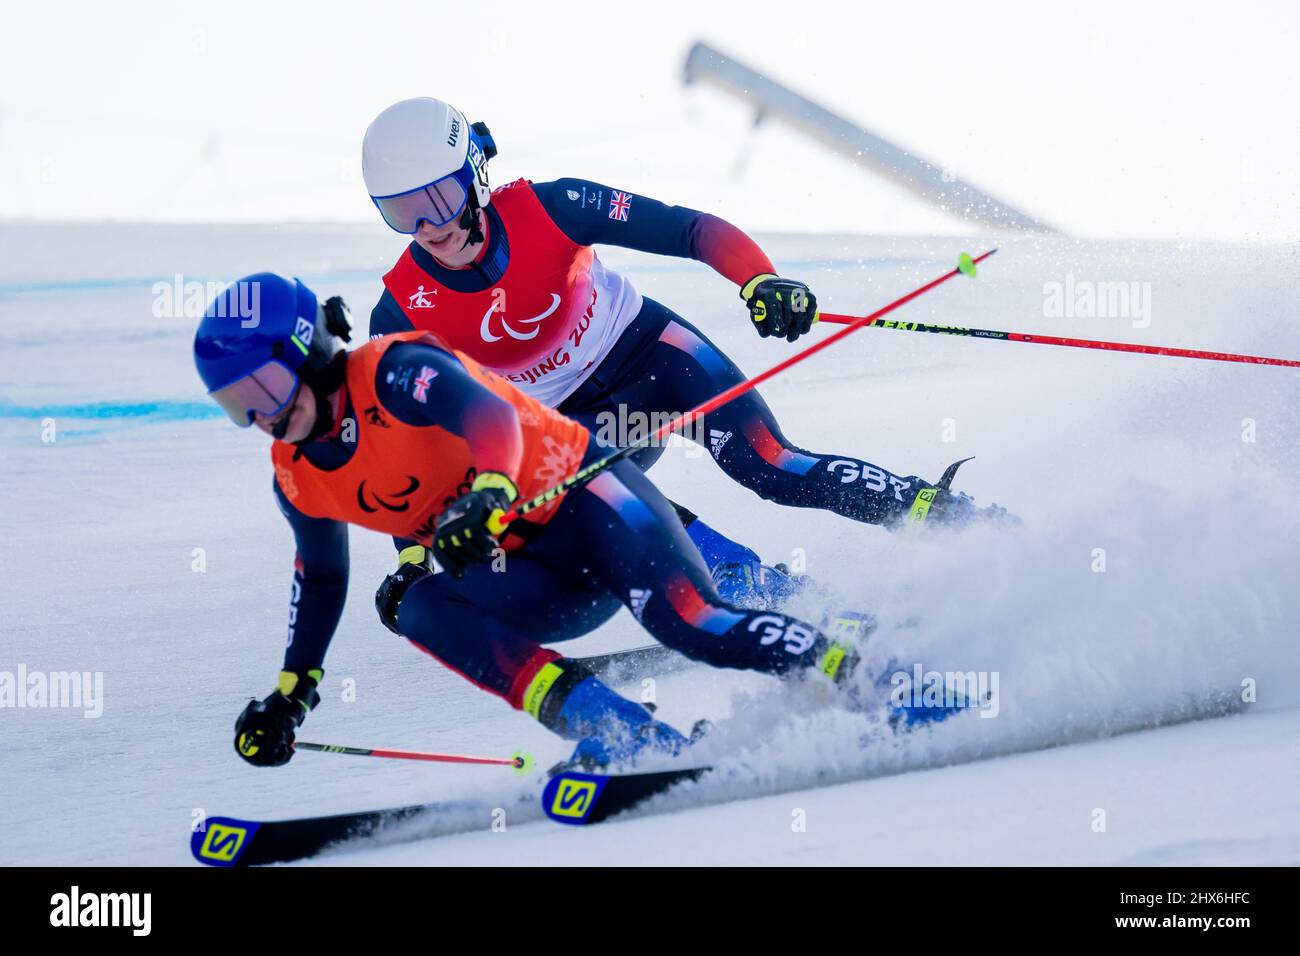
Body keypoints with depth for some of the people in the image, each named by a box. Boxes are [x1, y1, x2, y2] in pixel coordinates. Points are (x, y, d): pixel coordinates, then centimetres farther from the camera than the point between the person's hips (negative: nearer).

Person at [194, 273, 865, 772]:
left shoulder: (392, 373, -17)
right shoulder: (297, 479, 5)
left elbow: (490, 413, -35)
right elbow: (321, 578, 23)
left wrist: (487, 498, -54)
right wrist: (291, 690, 23)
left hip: (583, 497, -7)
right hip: (542, 582, 7)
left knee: (693, 626, -29)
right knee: (418, 608, -23)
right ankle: (633, 739, -33)